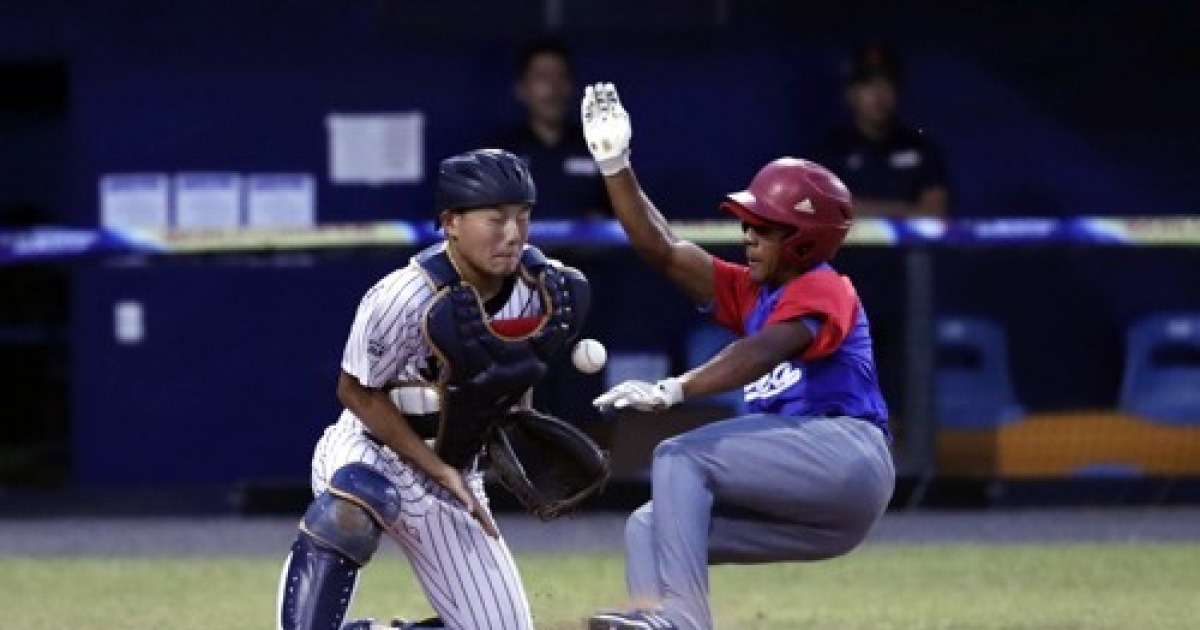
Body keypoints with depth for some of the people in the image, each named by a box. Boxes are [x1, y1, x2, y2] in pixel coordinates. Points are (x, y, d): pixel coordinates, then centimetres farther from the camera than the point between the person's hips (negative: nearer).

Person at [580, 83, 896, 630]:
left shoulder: (824, 290, -5)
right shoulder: (749, 292, 19)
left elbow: (765, 351, -25)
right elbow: (661, 249, 11)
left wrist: (672, 391, -38)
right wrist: (614, 164, 2)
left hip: (843, 458, -9)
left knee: (681, 457, -18)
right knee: (649, 528, 3)